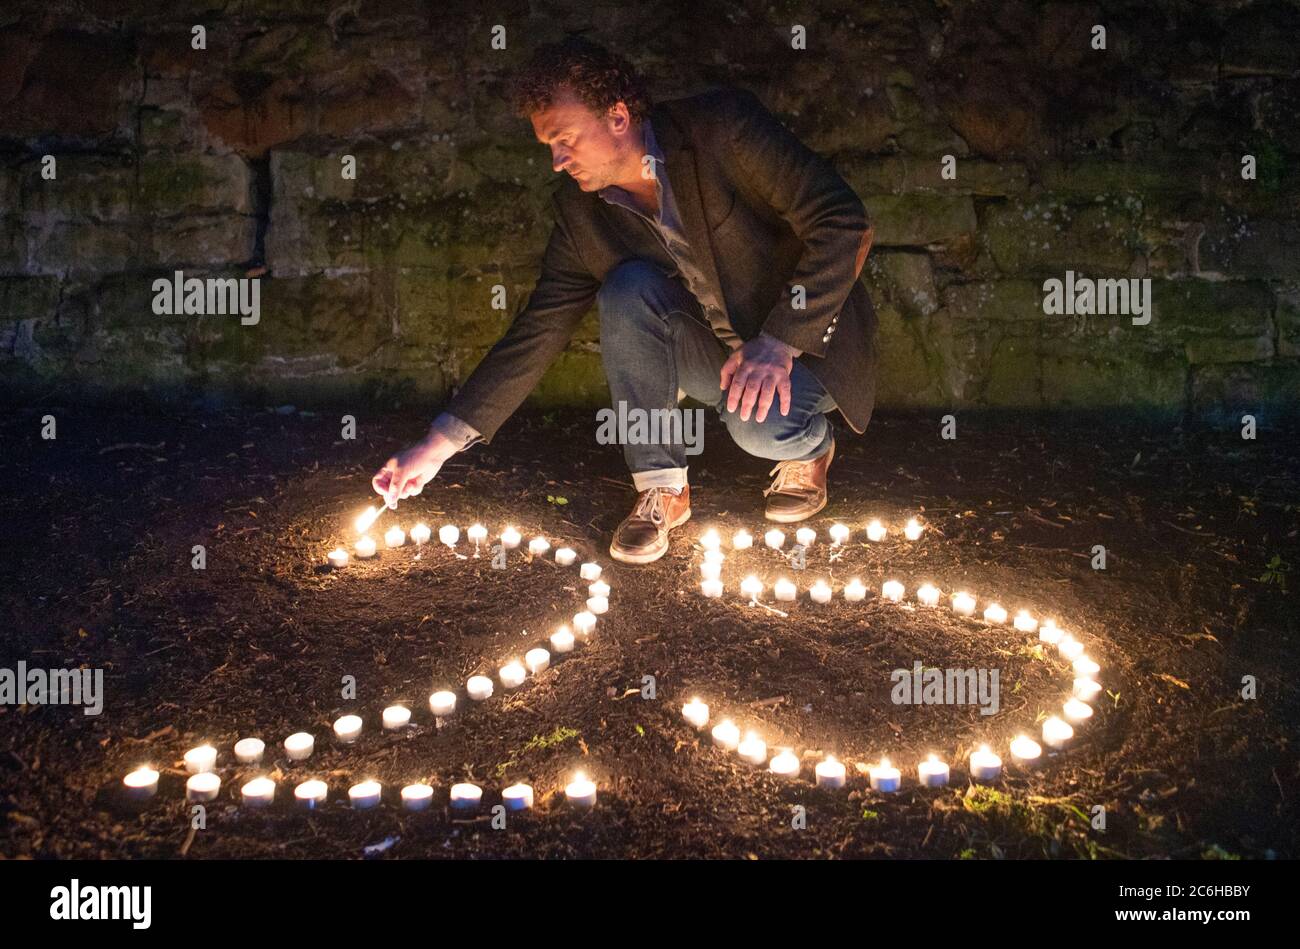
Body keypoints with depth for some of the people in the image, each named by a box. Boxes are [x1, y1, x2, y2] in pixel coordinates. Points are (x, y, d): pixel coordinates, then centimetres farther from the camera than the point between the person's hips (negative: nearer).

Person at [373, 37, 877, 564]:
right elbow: (539, 331, -5)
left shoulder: (722, 127, -20)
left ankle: (810, 447, 4)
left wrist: (779, 343, -30)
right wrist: (441, 443, -11)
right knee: (628, 289, -24)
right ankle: (661, 487, -13)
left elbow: (842, 222, -22)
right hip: (717, 352, 4)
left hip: (804, 344, -4)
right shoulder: (581, 210, -6)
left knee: (761, 426, -35)